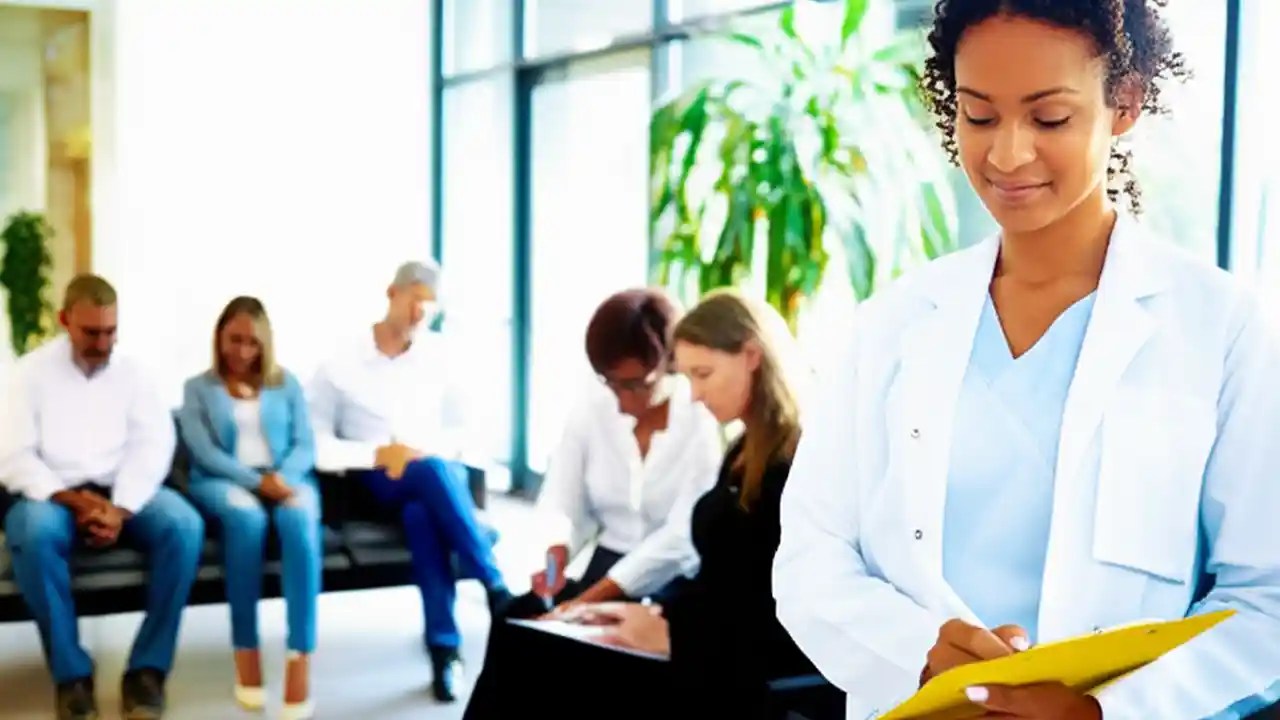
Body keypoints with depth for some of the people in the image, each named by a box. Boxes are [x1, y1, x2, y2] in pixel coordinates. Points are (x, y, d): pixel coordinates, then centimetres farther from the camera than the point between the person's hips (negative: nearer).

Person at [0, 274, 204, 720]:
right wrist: (73, 501, -21)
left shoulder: (131, 371, 9)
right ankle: (71, 674, -23)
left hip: (125, 492, 2)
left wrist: (120, 508, -20)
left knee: (184, 525, -28)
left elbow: (153, 444, -3)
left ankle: (148, 667, -20)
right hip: (57, 496, -1)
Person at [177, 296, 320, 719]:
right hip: (222, 483, -1)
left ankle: (299, 660, -42)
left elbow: (305, 446, 9)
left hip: (284, 479, 1)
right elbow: (204, 453, -1)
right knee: (246, 516, -39)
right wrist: (256, 481, -19)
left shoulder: (286, 383, 20)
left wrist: (281, 477, -15)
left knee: (300, 517, -36)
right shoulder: (198, 389, 15)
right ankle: (246, 652, -31)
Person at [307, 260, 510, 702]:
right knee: (433, 474, -37)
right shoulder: (340, 364, 1)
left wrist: (420, 454, -12)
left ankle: (444, 648, -39)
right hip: (377, 482, -2)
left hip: (435, 472, 2)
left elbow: (457, 436, 9)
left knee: (421, 512, -36)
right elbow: (315, 447, -3)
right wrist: (377, 454, -17)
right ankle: (497, 590, -37)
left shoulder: (438, 357, 8)